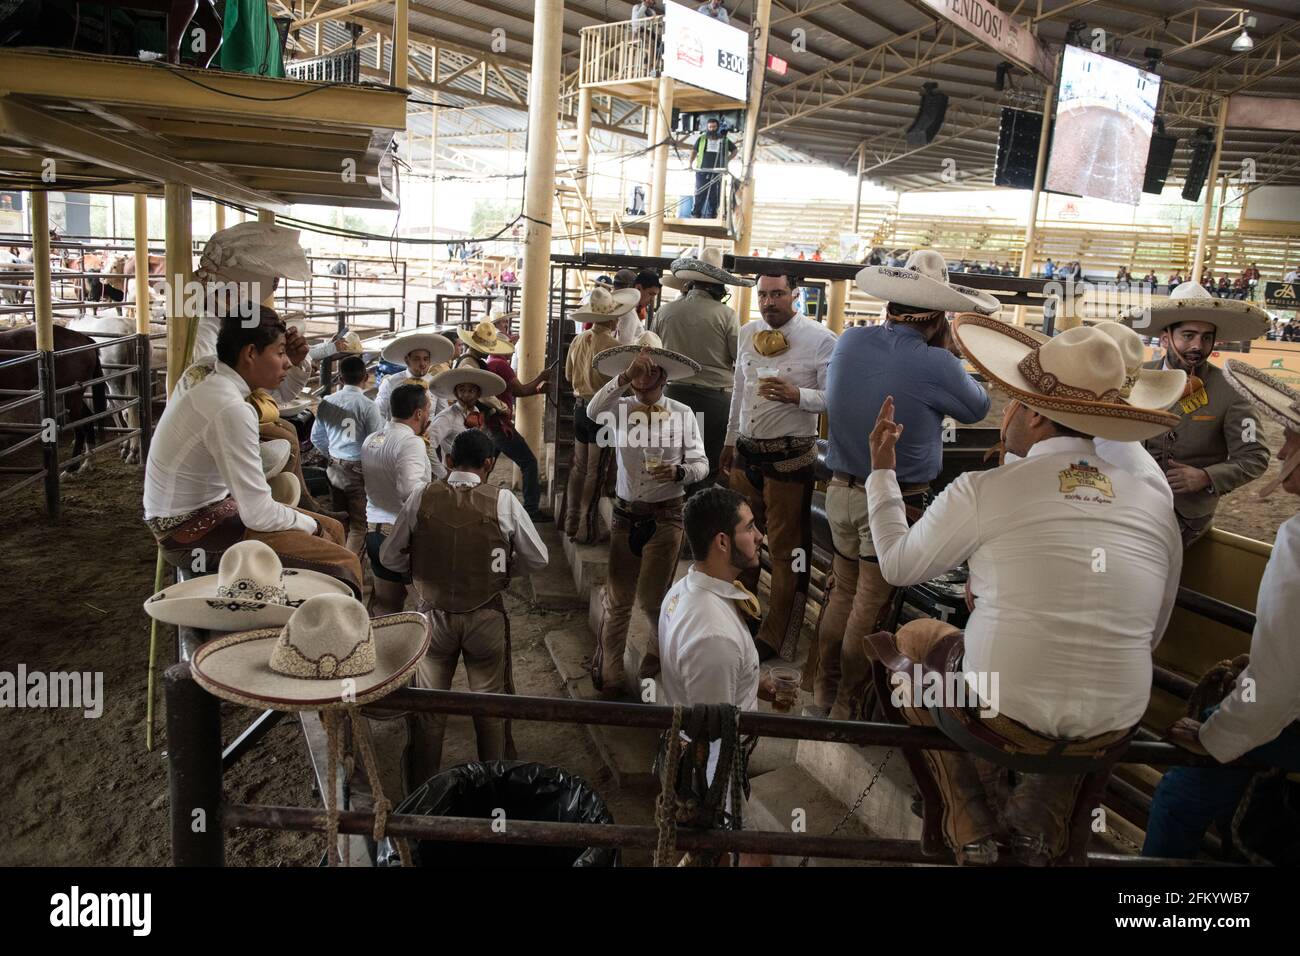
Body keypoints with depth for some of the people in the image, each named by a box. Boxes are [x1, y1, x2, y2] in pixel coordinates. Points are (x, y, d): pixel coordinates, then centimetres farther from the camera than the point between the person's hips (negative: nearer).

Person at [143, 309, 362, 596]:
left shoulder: (210, 383, 4)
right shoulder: (231, 409, -26)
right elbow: (259, 515, -25)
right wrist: (311, 526, -9)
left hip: (212, 507, 11)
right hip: (193, 533, -11)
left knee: (332, 529, 13)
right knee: (341, 562, -19)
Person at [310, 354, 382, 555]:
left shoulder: (326, 402, 0)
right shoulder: (367, 406, -15)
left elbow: (316, 438, 11)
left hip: (335, 469, 5)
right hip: (360, 470, -5)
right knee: (359, 524, 2)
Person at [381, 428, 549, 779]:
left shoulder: (421, 497, -10)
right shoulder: (502, 502, -14)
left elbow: (390, 557, -3)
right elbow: (538, 559, -6)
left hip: (434, 614, 1)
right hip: (487, 617, -1)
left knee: (429, 705, 19)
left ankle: (423, 787, 33)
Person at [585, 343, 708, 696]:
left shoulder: (682, 414, -2)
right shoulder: (620, 408, 0)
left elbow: (701, 463, -1)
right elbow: (593, 411, -22)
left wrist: (679, 472, -22)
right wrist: (625, 377, -31)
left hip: (666, 517, -1)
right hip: (626, 514, 1)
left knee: (651, 599, 6)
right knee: (618, 600, 8)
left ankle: (663, 649, 39)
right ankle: (608, 678, 23)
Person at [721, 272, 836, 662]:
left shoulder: (820, 339, -9)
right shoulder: (747, 333, 9)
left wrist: (797, 396, -27)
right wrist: (730, 441, 22)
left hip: (789, 458, -6)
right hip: (746, 453, 6)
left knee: (785, 550, 4)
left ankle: (774, 638, 18)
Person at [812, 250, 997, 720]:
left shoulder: (849, 341, -4)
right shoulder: (934, 365, -20)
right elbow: (977, 409, -2)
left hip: (841, 491, 6)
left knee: (842, 594, 21)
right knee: (869, 610, 8)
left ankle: (822, 691, 32)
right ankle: (846, 705, 21)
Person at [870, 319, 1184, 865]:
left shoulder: (981, 491, -14)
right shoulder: (1158, 508, -1)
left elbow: (898, 566, 2)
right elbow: (1152, 633, 10)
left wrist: (881, 471, 15)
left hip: (1002, 717, -4)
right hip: (1112, 728, 5)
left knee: (915, 637, 24)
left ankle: (972, 830, 21)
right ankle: (1039, 831, 32)